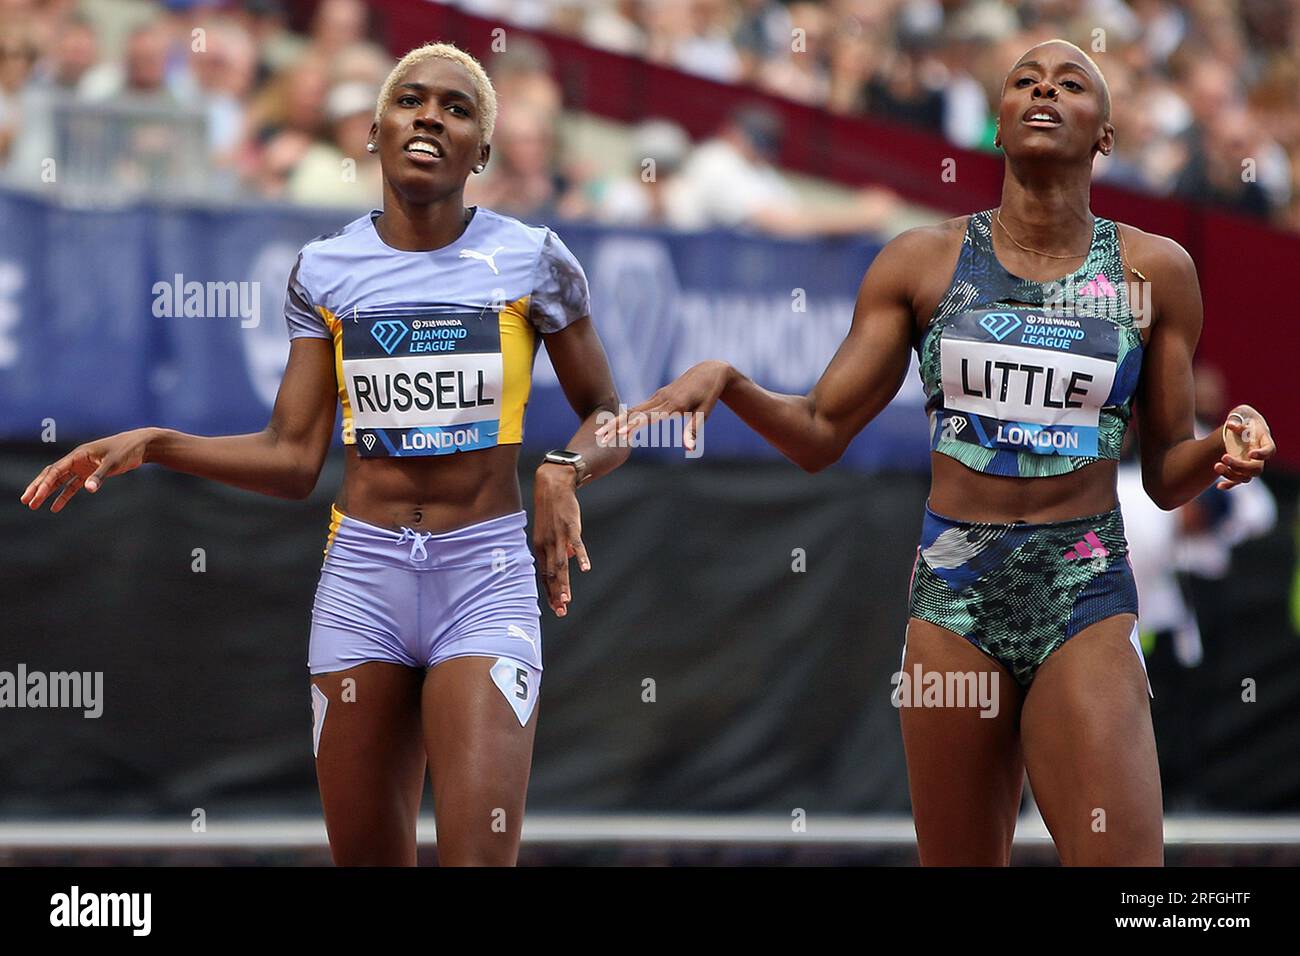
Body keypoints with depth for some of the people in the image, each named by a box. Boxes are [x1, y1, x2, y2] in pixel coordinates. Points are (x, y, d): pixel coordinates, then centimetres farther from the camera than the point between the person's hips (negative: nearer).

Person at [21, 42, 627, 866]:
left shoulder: (531, 260, -2)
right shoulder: (327, 271, 4)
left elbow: (607, 418, 7)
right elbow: (293, 460, 5)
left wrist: (566, 468, -14)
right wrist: (152, 445, -7)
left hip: (485, 577, -3)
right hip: (363, 573, 3)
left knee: (479, 859, -19)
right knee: (367, 858, 7)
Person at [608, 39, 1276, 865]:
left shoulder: (1153, 271, 4)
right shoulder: (925, 262, 5)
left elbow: (1167, 478, 10)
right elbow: (819, 434, 7)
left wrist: (1224, 449, -12)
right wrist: (723, 380, -11)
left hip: (1086, 607, -1)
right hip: (954, 596, 1)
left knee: (1122, 866, -16)